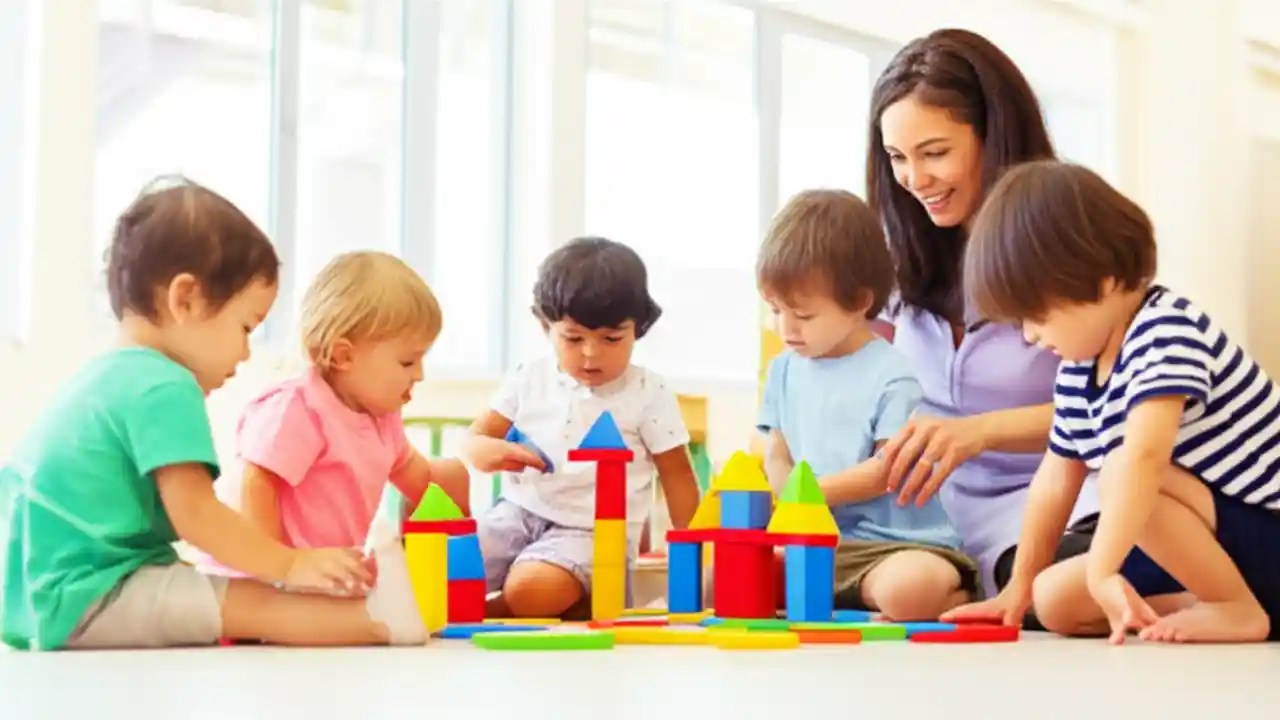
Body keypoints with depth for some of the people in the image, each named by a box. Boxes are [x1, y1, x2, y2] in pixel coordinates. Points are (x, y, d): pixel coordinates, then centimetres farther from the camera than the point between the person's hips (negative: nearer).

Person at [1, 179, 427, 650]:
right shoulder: (164, 389, -14)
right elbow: (195, 515, -19)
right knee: (250, 606, -18)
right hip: (83, 598, -10)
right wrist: (292, 564, -11)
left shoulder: (105, 377, 20)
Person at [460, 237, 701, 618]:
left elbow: (677, 474, 4)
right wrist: (494, 453, -17)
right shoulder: (528, 379, 7)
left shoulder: (649, 394, -1)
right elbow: (472, 443, 8)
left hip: (594, 531, -4)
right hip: (519, 512, 4)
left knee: (532, 590, -33)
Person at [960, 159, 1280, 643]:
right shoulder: (1077, 372, 4)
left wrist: (1102, 571, -47)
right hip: (1209, 542, 9)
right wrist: (1018, 587, 15)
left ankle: (1240, 608, -15)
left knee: (1121, 473, -29)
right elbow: (1056, 481, 13)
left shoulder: (1166, 331, -24)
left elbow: (1143, 458, -38)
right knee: (1055, 598, 3)